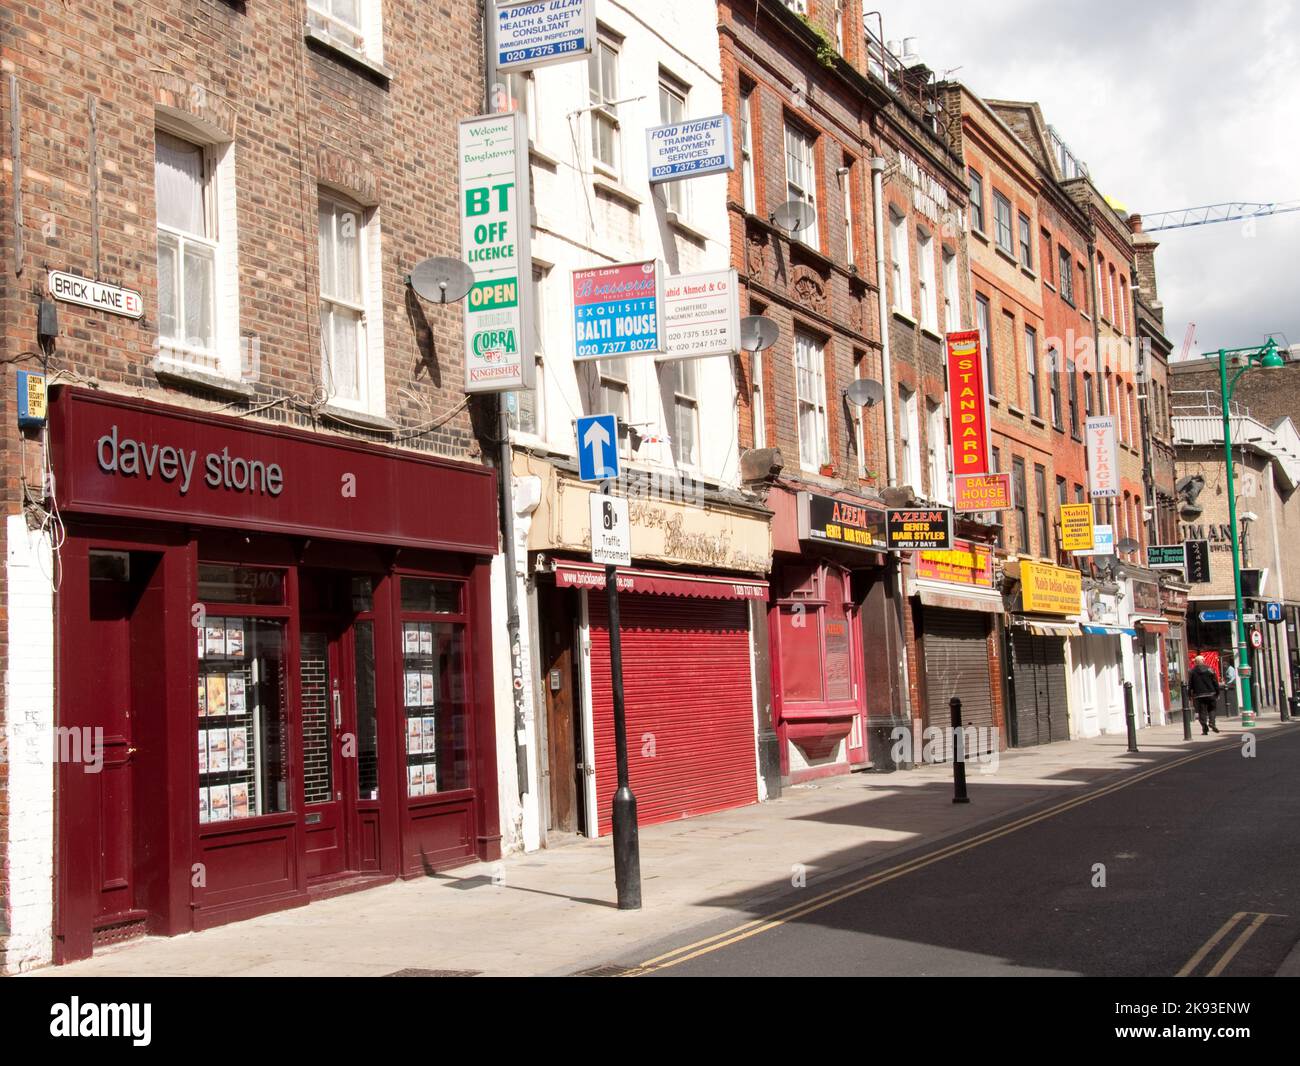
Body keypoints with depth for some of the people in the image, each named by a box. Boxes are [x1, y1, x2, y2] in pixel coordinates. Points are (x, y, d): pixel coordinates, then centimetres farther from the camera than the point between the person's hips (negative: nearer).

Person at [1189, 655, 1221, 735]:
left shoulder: (1192, 672, 1)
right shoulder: (1209, 670, 2)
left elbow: (1190, 684, 2)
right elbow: (1215, 682, 3)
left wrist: (1190, 695, 8)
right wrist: (1217, 693, 10)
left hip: (1199, 695, -1)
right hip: (1210, 693, 1)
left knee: (1202, 712, 2)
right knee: (1211, 709, 15)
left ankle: (1205, 729, -5)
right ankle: (1212, 723, -7)